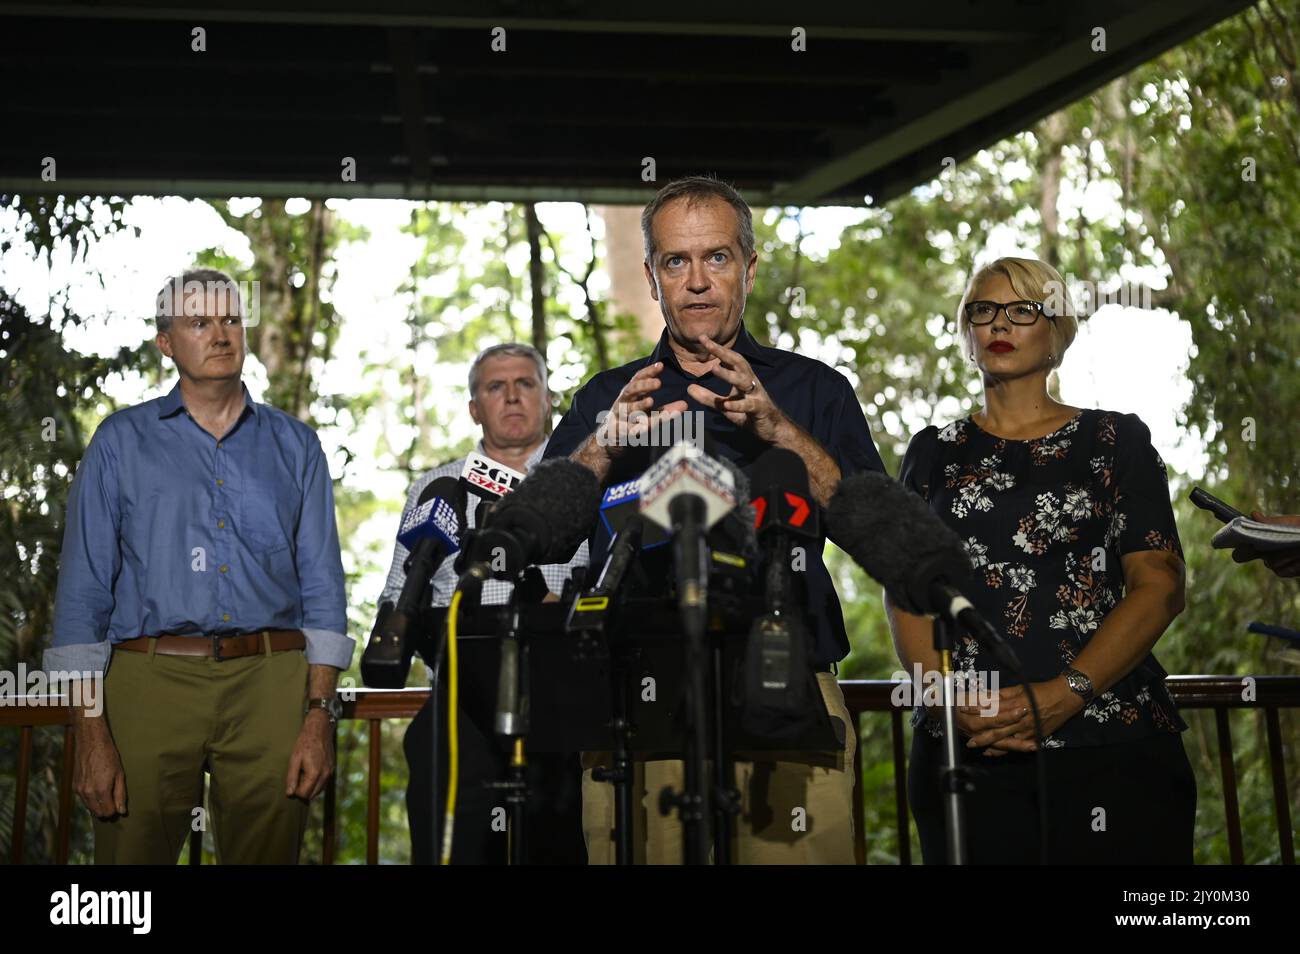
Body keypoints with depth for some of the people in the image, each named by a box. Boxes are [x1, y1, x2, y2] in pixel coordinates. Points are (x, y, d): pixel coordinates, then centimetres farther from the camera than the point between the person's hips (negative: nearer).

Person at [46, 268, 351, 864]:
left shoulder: (294, 445, 13)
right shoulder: (123, 441, 8)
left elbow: (322, 589, 9)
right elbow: (83, 590, 3)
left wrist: (319, 715, -2)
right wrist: (90, 732, -7)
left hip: (270, 686, 1)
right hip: (151, 681, -1)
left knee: (265, 855, 5)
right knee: (132, 851, 1)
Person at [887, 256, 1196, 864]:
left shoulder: (1117, 440, 8)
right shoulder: (933, 452, 14)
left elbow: (1159, 587, -2)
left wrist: (1065, 693, -15)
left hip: (1112, 746, -1)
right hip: (964, 747, 1)